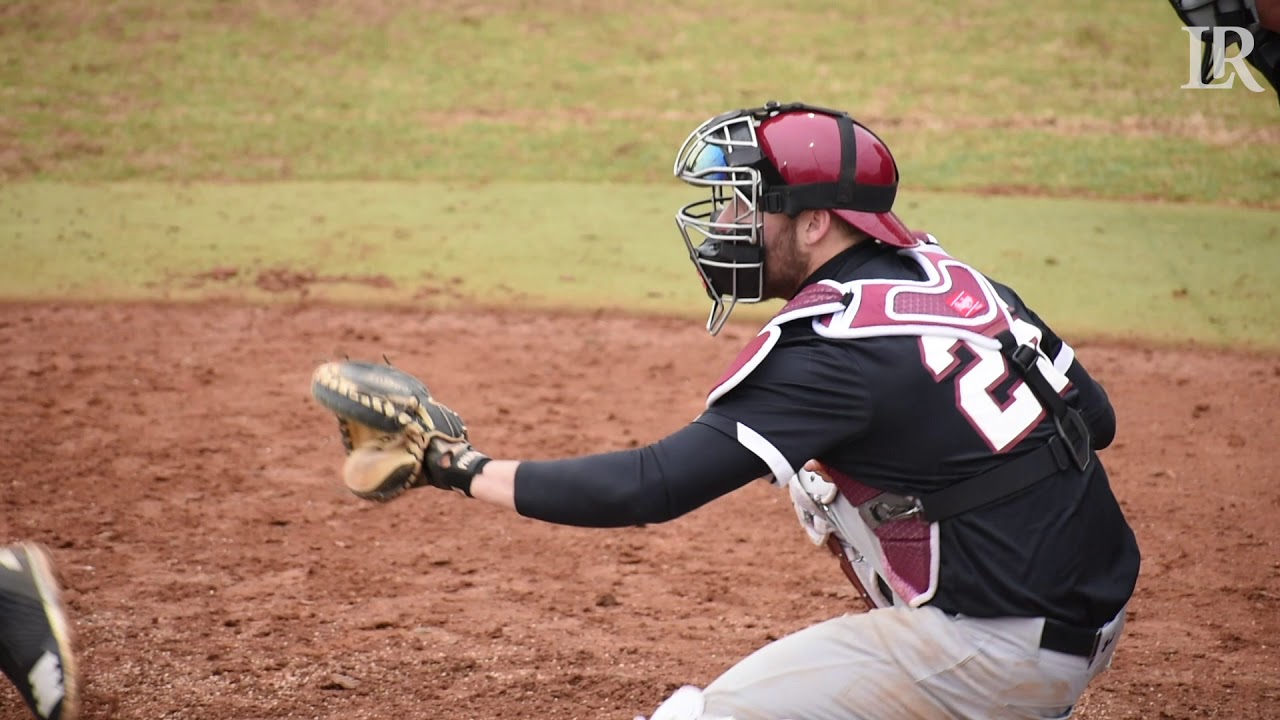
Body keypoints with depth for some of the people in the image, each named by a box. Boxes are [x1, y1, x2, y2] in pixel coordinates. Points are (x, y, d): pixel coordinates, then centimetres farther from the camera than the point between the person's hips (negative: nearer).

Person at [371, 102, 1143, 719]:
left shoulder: (833, 352, -18)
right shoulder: (955, 277, 6)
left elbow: (651, 487, -20)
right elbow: (1098, 419, 13)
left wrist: (465, 469, -12)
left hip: (995, 646, -9)